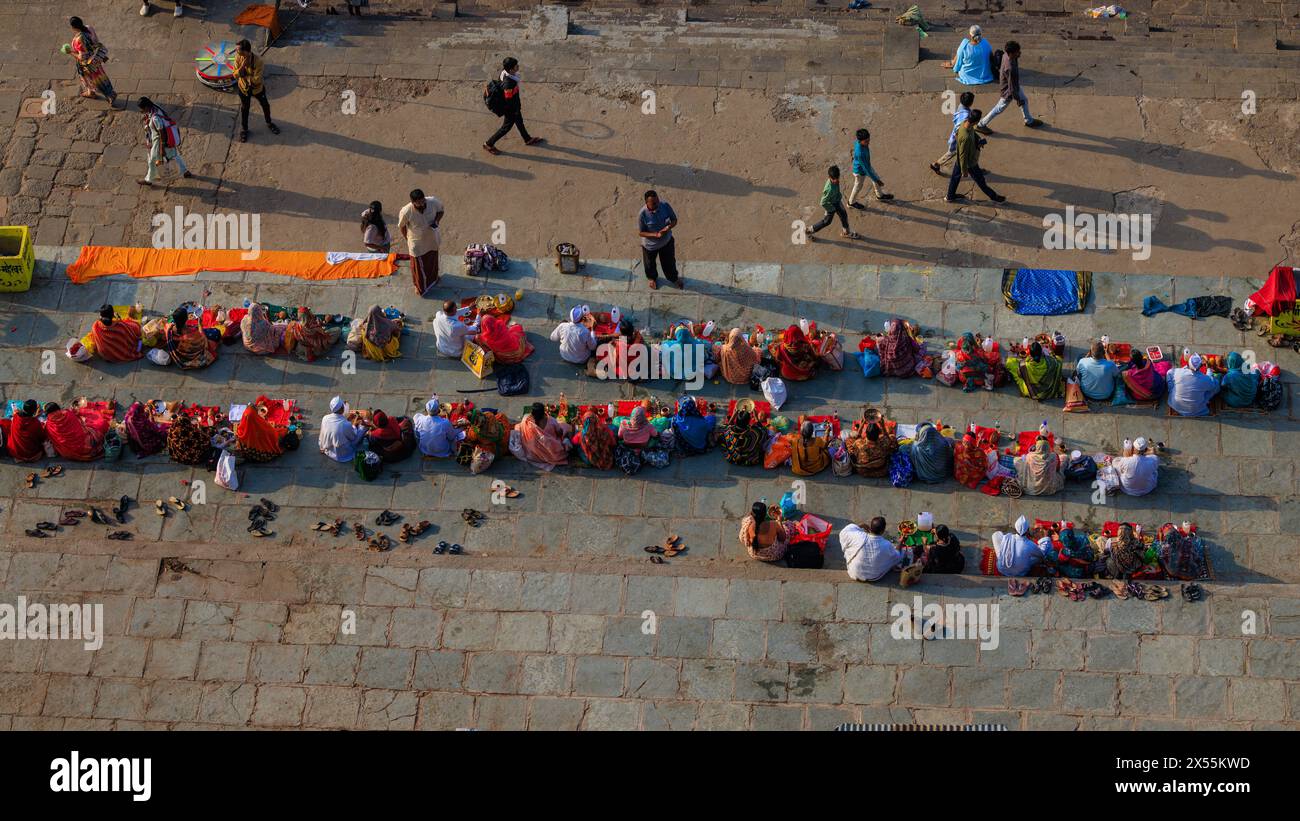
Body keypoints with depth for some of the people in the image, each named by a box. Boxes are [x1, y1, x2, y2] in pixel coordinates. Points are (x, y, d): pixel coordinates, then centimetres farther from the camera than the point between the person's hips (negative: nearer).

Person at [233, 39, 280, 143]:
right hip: (244, 88, 2)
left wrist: (244, 75, -25)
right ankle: (244, 129, 43)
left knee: (265, 105, 22)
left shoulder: (258, 61, -35)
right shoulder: (238, 58, -23)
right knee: (244, 108, 20)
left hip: (257, 88, -2)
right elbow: (235, 75, -20)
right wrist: (242, 66, -36)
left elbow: (257, 79, -30)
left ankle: (269, 123, 51)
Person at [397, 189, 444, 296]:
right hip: (417, 243, -3)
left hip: (432, 238, 3)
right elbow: (401, 226, -13)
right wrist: (408, 239, -3)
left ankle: (433, 277, 63)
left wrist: (437, 220, -24)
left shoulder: (433, 202, -29)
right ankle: (419, 286, 50)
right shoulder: (406, 212, -35)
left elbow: (440, 210, -5)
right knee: (418, 265, 20)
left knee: (433, 259, 31)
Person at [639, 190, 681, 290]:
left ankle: (674, 278, 55)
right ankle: (653, 278, 58)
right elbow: (640, 233, -21)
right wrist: (656, 235, -34)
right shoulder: (642, 214, -32)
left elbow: (674, 220, -10)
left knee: (669, 262, 25)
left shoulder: (665, 206, -24)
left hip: (667, 241, 2)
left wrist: (669, 227, -32)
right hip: (650, 245, -2)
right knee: (650, 264, 25)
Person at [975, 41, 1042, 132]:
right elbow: (1012, 87, -32)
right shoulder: (1010, 69, -44)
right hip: (1008, 91, -9)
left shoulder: (1006, 54, -20)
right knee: (1000, 108, 13)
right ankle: (981, 125, 30)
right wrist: (1017, 99, -18)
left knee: (1025, 101, 26)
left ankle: (1029, 121, 50)